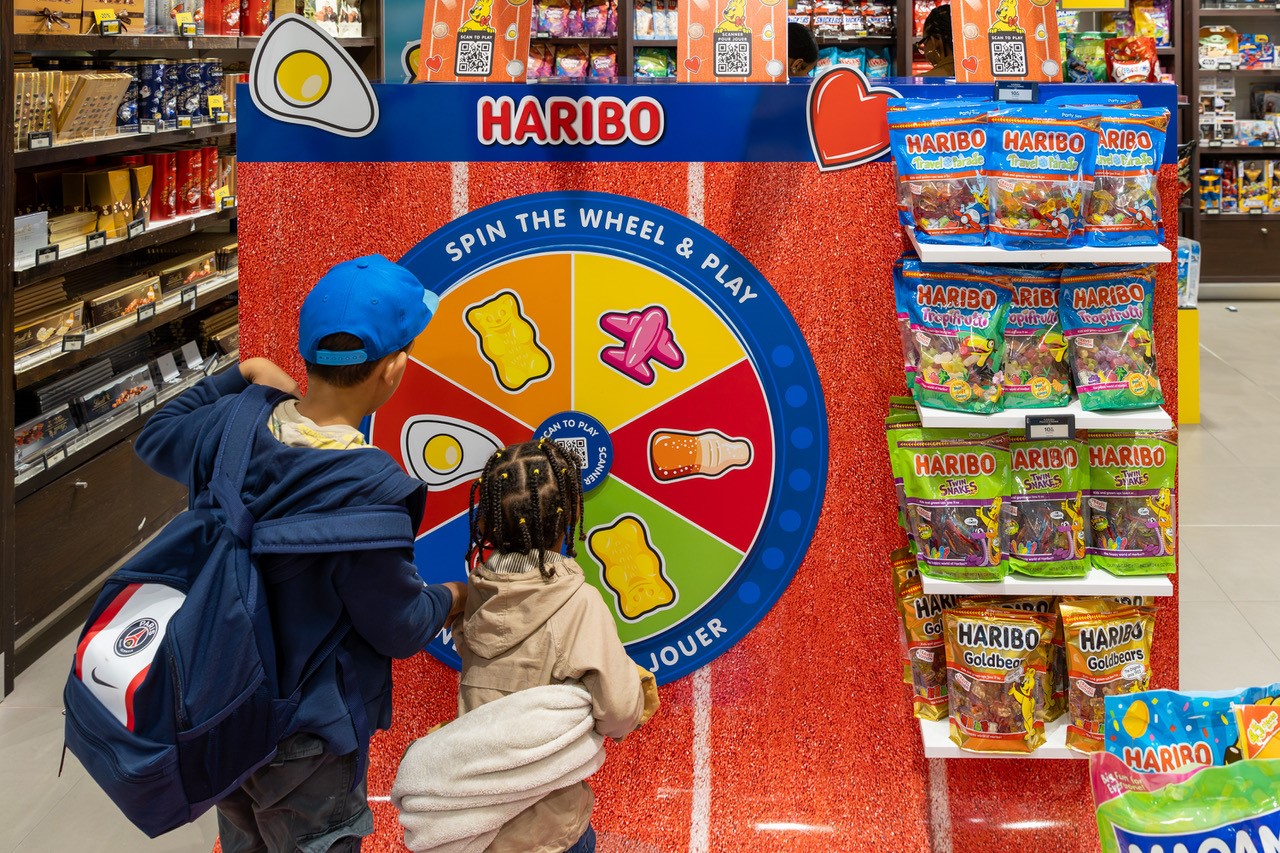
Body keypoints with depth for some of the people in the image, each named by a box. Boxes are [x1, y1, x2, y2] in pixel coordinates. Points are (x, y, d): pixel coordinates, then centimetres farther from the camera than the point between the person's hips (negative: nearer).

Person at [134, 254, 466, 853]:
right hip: (304, 747, -6)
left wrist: (243, 375, 13)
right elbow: (400, 628, -17)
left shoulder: (232, 429, -13)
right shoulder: (368, 490, -32)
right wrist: (451, 599, 4)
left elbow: (156, 437, 13)